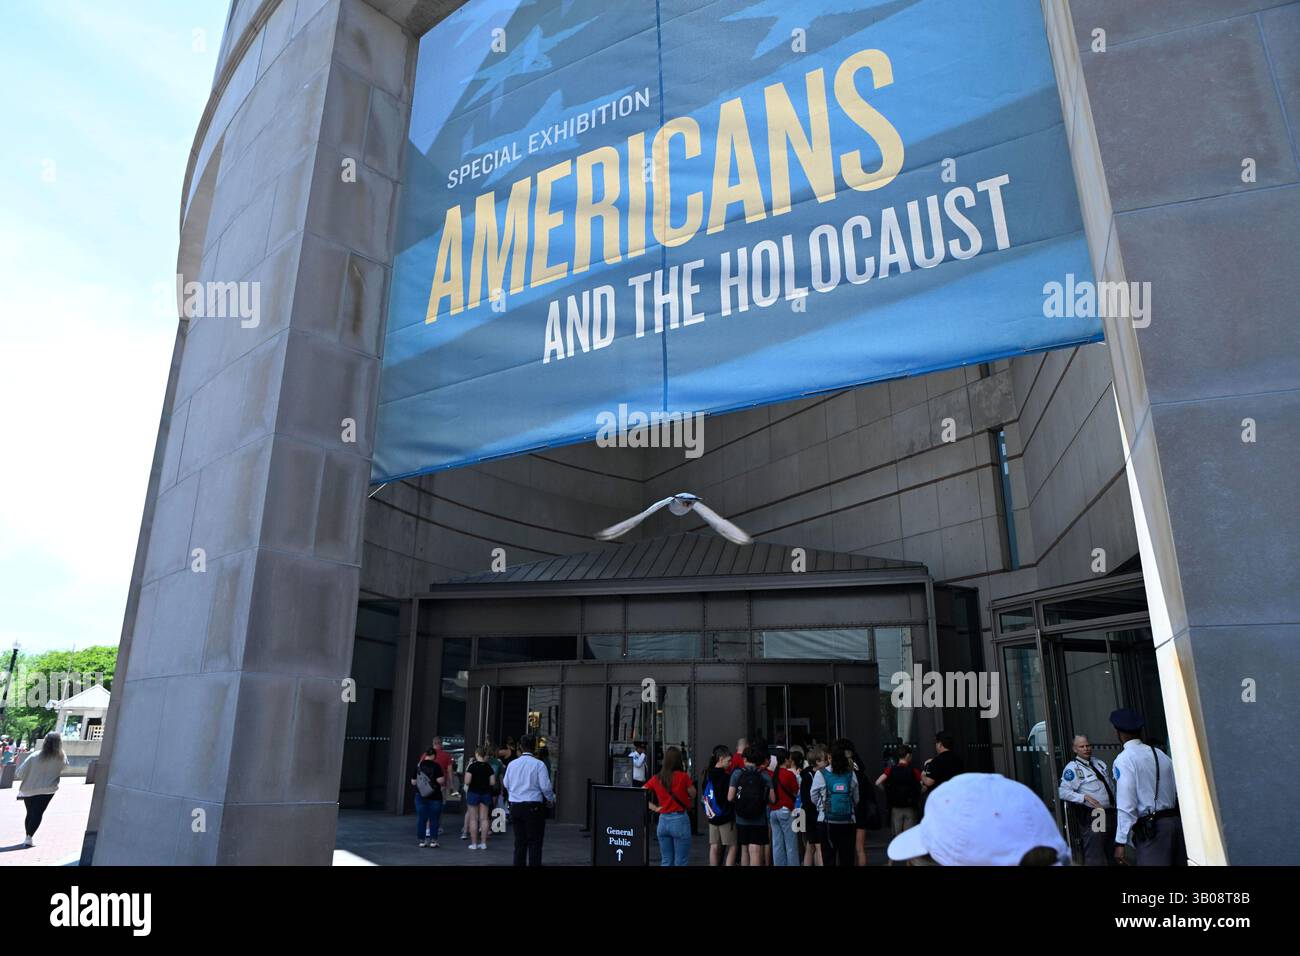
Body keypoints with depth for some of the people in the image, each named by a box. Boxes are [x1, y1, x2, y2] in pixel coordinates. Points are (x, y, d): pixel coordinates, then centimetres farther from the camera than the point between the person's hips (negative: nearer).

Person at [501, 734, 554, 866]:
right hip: (533, 807, -5)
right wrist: (551, 800, 6)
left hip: (515, 806, 5)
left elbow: (506, 785, 12)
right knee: (535, 842, 3)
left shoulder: (512, 764, 3)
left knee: (519, 842, 14)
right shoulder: (539, 764, -12)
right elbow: (545, 786, -12)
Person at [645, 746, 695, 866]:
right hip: (680, 820, -4)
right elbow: (693, 795, 2)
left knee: (666, 862, 14)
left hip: (663, 820, 4)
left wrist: (654, 808, 2)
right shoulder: (683, 776, -10)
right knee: (681, 863, 3)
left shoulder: (656, 778, 2)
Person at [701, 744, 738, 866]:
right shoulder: (725, 777, -16)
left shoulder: (708, 774, 7)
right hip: (726, 817, -7)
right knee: (733, 847, -1)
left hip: (712, 816, 7)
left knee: (714, 847, 10)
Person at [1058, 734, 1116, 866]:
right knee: (1094, 856, -5)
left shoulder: (1099, 762, 10)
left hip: (1110, 814, 7)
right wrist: (1084, 797, -25)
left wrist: (1115, 803, 14)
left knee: (1110, 852, 19)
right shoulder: (1072, 768, -11)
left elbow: (1111, 785, 20)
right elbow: (1063, 792, -16)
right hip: (1090, 817, -7)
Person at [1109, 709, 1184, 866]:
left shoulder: (1124, 759, -6)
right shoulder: (1161, 754, 12)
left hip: (1150, 827, -6)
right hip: (1176, 821, 7)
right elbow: (1178, 792, 9)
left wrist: (1120, 841, -10)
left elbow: (1126, 804, -12)